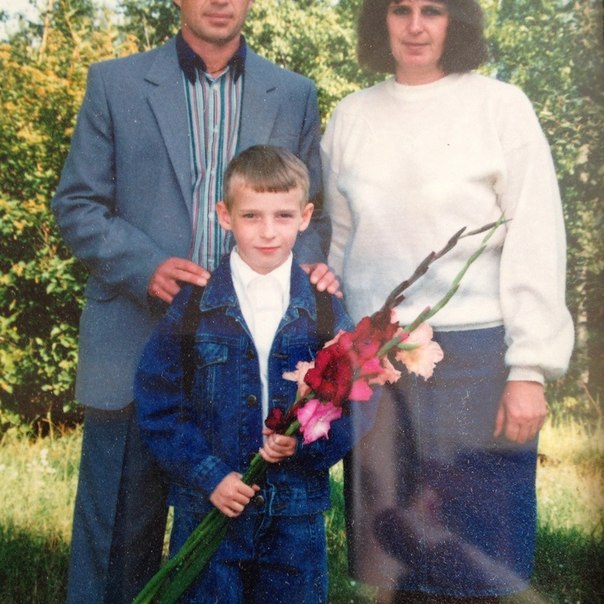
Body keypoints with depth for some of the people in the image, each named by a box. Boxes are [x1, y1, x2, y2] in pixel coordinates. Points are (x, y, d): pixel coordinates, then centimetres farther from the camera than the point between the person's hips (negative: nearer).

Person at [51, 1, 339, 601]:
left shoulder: (294, 96, 11)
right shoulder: (114, 84, 5)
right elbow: (76, 204, 4)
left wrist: (309, 266, -8)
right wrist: (146, 267, -13)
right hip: (137, 343, -1)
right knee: (118, 531, 5)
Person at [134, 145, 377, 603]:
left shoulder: (325, 312, -1)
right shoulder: (193, 308, -4)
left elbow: (358, 403, 0)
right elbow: (157, 404, -4)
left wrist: (307, 442, -17)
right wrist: (208, 475, -12)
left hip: (297, 514, 1)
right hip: (208, 504, -1)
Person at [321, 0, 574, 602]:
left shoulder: (500, 106, -2)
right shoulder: (351, 116, 8)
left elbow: (536, 246, -5)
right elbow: (339, 244, 13)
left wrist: (529, 371, -9)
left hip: (473, 355, -3)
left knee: (468, 555, 6)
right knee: (389, 546, 11)